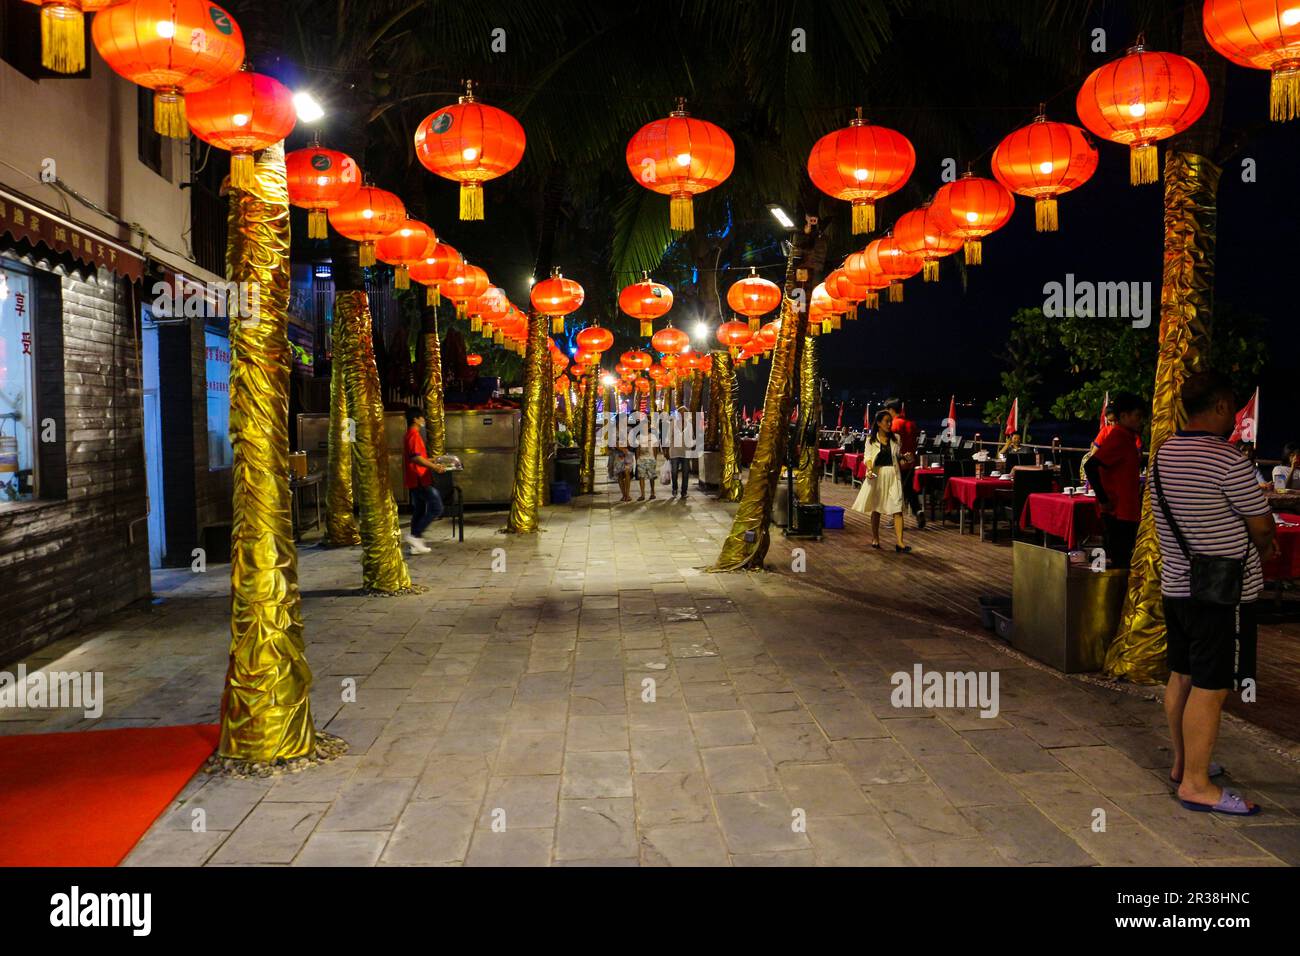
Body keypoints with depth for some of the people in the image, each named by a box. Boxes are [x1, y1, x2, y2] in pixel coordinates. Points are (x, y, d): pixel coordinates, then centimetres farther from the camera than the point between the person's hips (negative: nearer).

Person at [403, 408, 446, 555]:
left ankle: (416, 545, 10)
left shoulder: (411, 435, 18)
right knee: (436, 508, -8)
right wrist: (435, 467, -25)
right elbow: (415, 457, -25)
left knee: (419, 511, 10)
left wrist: (431, 461, 29)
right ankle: (415, 535, -9)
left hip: (416, 479, 10)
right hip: (420, 479, -10)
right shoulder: (414, 434, -14)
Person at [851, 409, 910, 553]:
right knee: (876, 508, 9)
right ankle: (875, 538, 26)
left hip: (893, 475, 1)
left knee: (897, 508, -11)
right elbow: (867, 457, -5)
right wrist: (869, 469, -24)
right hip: (877, 475, -1)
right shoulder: (871, 440, 2)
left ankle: (899, 542, -16)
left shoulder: (896, 439, 9)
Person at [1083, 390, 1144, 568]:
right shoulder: (1117, 438, -16)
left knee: (1123, 561, 14)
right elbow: (1090, 467, -26)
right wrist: (1103, 500, -22)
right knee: (1119, 562, -6)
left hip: (1127, 512, 10)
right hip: (1117, 513, -10)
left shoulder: (1128, 438, 14)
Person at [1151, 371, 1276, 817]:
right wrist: (1261, 548, 13)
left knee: (1182, 676, 17)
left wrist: (1254, 545, 12)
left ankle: (1183, 762, 29)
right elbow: (1262, 526, -10)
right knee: (1210, 688, -2)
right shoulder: (1228, 460, -18)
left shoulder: (1162, 455, 7)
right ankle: (1196, 784, 4)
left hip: (1176, 583, 9)